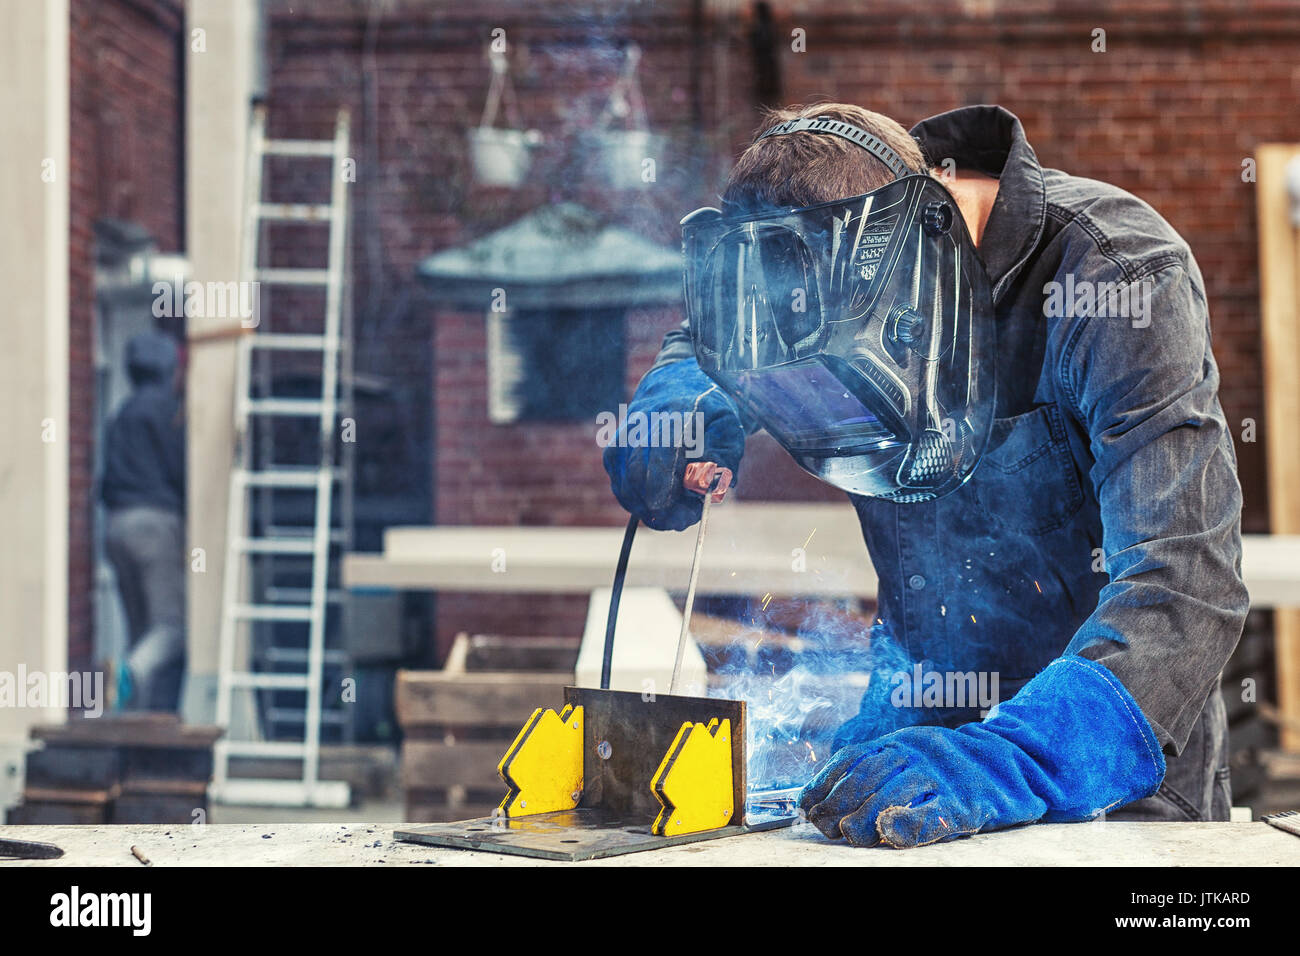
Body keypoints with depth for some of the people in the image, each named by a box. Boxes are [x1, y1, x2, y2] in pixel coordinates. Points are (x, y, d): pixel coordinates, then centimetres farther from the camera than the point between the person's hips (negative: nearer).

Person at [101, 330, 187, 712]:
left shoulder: (121, 416, 21)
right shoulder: (166, 408, -4)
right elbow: (182, 468, -10)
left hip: (118, 524, 8)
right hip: (159, 521, -8)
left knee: (142, 629, 8)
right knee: (173, 620, -13)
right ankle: (137, 668, -39)